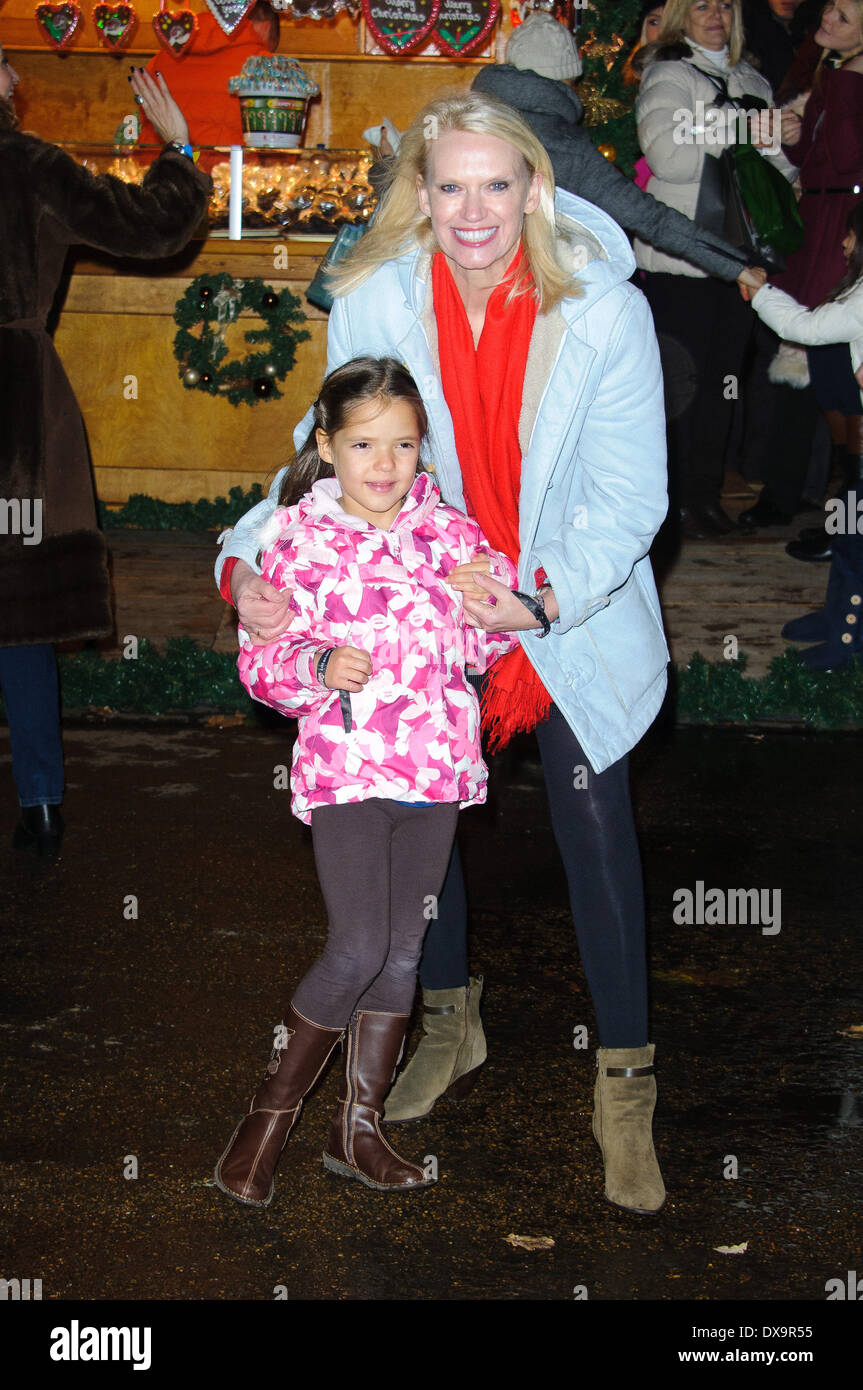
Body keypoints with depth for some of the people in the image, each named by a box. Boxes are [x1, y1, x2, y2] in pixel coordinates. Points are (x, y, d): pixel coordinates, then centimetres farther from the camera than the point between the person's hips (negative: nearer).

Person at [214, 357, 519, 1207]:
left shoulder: (450, 532, 6)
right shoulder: (299, 541, -3)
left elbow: (483, 650, 10)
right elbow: (259, 658, -2)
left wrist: (495, 601, -10)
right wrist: (318, 666, -21)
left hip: (436, 770, 5)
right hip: (345, 766, -5)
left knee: (403, 954, 11)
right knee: (359, 949, -13)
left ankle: (359, 1128, 24)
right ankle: (270, 1113, 7)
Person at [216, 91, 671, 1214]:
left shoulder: (605, 309, -21)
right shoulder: (374, 303, -15)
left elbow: (629, 497, -18)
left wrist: (547, 594, -33)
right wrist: (249, 557, -21)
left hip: (579, 612, -3)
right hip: (428, 607, 3)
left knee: (595, 828, 0)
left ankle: (625, 1090, 18)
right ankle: (451, 1026, 42)